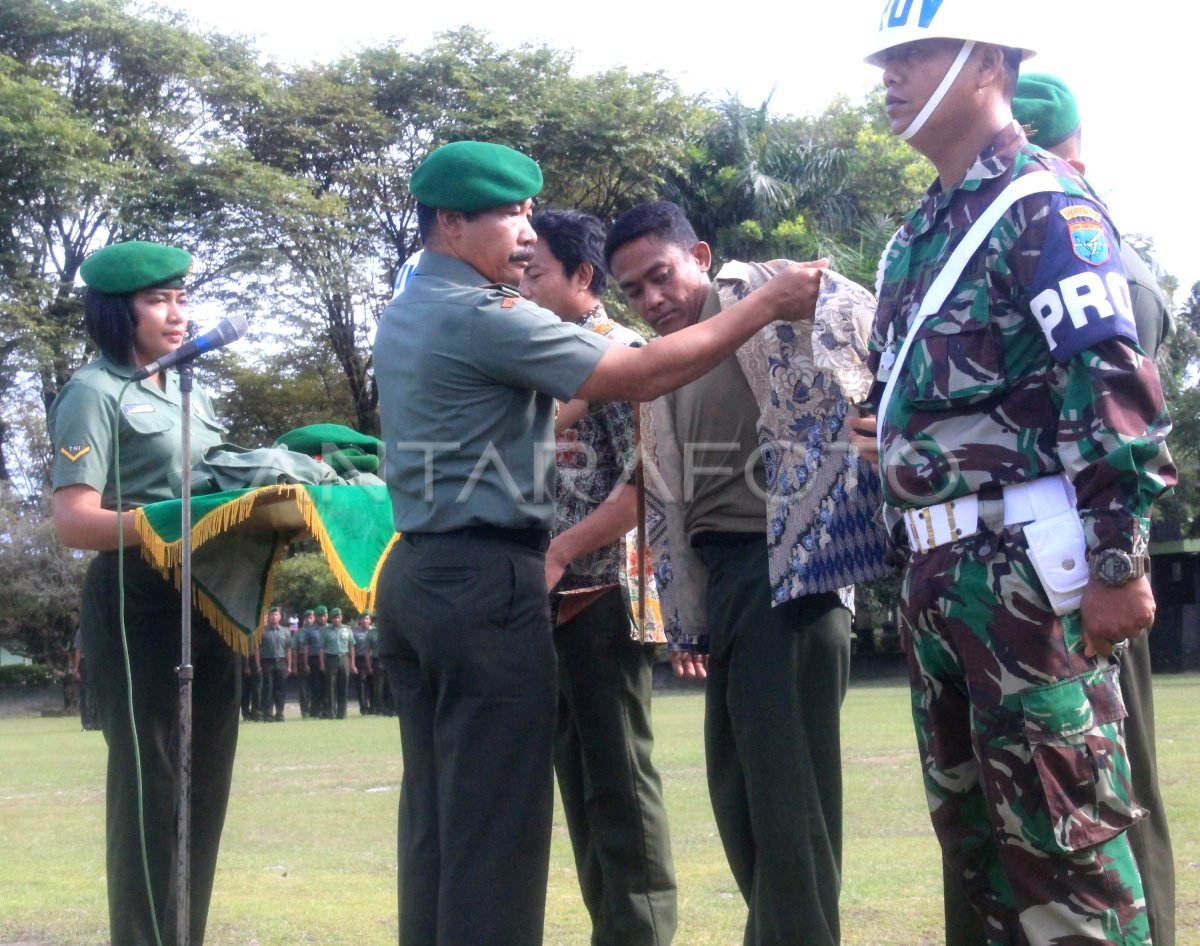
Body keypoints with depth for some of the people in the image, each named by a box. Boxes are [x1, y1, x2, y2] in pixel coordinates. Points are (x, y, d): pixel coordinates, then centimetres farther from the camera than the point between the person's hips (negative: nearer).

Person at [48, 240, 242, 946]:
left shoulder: (192, 392, 18)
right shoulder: (96, 393, -6)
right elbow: (75, 522, -14)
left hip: (208, 602, 8)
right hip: (138, 604, -8)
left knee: (203, 786, 10)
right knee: (150, 786, -5)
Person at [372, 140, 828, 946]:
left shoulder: (406, 315, 16)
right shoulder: (482, 316, -13)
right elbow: (641, 377, -15)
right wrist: (767, 305, -10)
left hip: (415, 571, 10)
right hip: (485, 578, -9)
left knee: (437, 816, 9)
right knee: (496, 822, -7)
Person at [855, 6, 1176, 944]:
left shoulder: (1040, 203, -7)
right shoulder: (918, 234, 18)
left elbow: (1115, 386, -16)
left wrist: (1118, 563, -22)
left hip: (1022, 560, -9)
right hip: (937, 571, 9)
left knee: (1061, 826, -6)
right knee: (971, 823, 14)